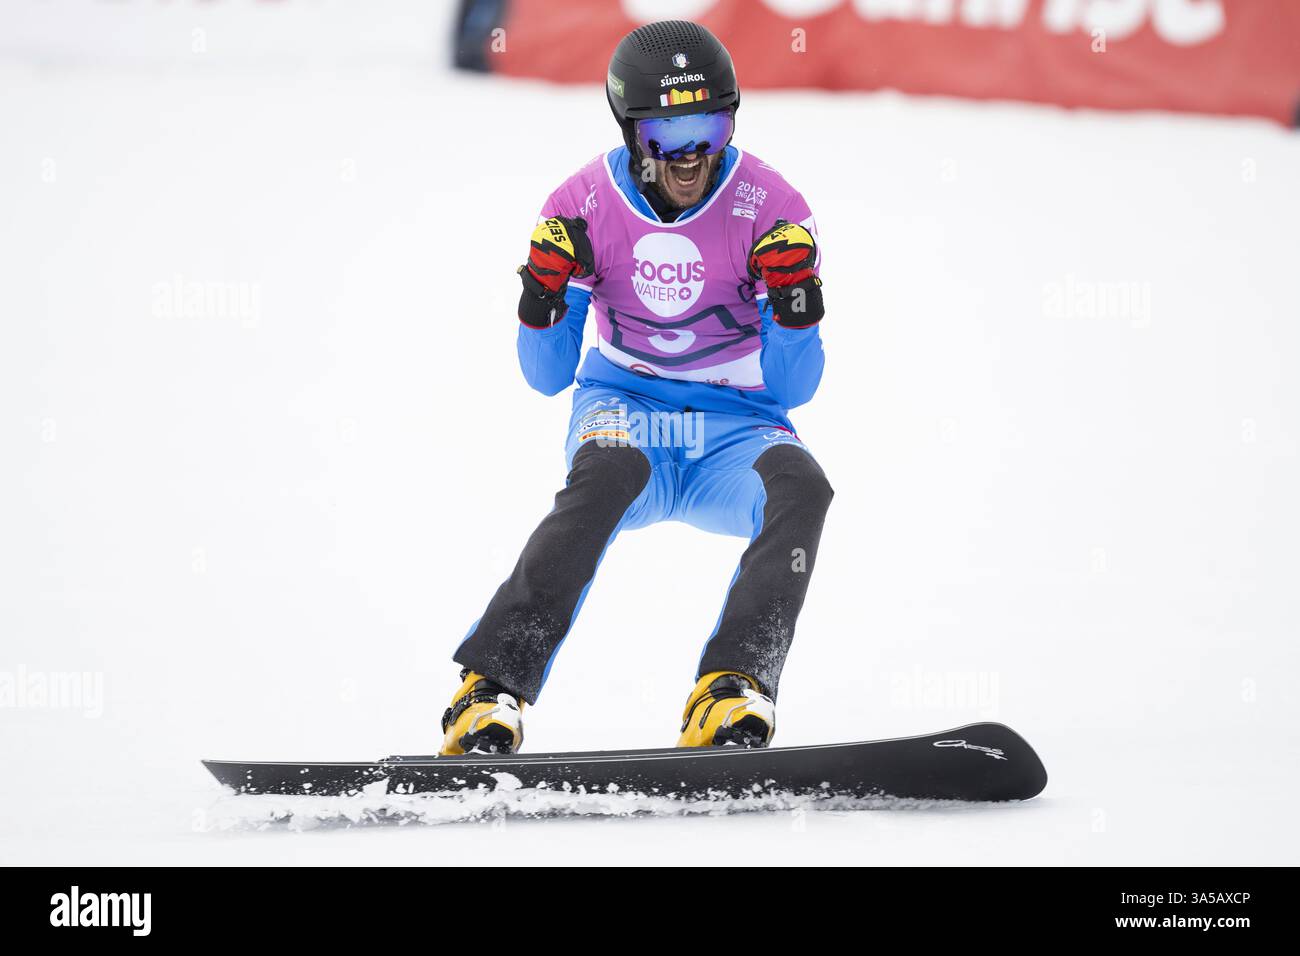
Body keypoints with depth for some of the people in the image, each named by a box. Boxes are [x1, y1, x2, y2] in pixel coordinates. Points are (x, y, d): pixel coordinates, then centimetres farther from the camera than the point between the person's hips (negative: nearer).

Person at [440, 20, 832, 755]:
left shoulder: (770, 211, -9)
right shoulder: (586, 208, -6)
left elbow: (793, 387, -7)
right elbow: (548, 378, -2)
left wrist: (796, 305, -25)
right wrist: (543, 302, -21)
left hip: (735, 426, 1)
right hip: (625, 408, -1)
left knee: (802, 488, -32)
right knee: (606, 477, -36)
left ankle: (732, 689, -39)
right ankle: (494, 684, -39)